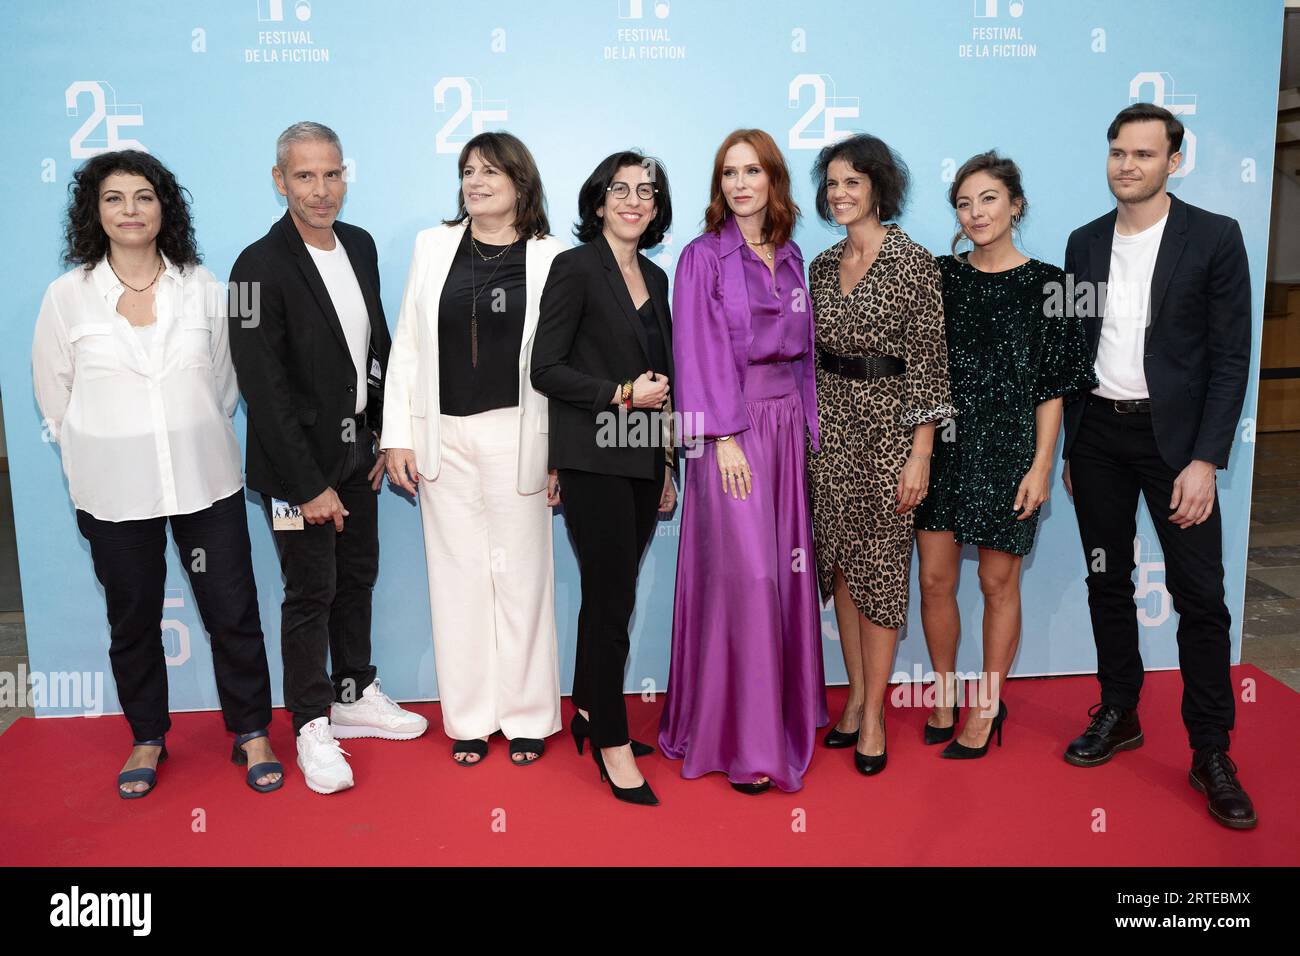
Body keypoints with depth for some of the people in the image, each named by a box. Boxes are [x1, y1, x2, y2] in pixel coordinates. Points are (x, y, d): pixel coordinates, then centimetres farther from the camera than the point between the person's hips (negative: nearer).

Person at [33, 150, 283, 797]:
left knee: (233, 612, 4)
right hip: (114, 493, 0)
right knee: (132, 622, 14)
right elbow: (54, 398, 6)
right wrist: (100, 458, 8)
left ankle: (251, 733, 22)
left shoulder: (203, 288, 0)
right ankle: (147, 739, 33)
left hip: (205, 481, 0)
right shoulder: (67, 295, -2)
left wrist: (195, 442, 9)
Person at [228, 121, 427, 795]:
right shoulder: (261, 267, -18)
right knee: (311, 593, 3)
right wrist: (308, 485, -19)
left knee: (357, 577, 17)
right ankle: (312, 726, 21)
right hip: (299, 463, -7)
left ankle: (354, 695, 35)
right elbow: (263, 387, -20)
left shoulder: (359, 246, 4)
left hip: (355, 451, 7)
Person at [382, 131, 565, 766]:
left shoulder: (549, 257, -1)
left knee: (520, 573, 5)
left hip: (516, 436, -3)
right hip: (445, 437, 3)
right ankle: (470, 719, 22)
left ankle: (526, 717, 21)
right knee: (457, 576, 8)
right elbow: (406, 345, 7)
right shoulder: (433, 246, 9)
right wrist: (398, 436, 2)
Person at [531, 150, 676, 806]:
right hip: (594, 461, -7)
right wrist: (620, 393, -17)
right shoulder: (576, 267, -6)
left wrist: (668, 467, 17)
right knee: (613, 599, -3)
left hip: (642, 462, 7)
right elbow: (545, 369, -10)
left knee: (607, 594, 15)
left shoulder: (655, 277, 15)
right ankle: (613, 744, 9)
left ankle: (589, 714, 29)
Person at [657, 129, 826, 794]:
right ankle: (740, 740, 1)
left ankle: (785, 710, 22)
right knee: (745, 574, -8)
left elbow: (800, 349, 16)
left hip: (787, 422, 6)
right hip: (733, 426, -5)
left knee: (786, 569, 8)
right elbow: (700, 354, -8)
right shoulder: (703, 257, -2)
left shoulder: (790, 257, 14)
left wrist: (808, 426, 9)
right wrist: (724, 437, -15)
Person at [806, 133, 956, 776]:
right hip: (829, 422, 6)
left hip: (886, 422, -6)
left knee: (880, 566, 1)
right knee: (840, 562, 10)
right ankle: (855, 693, 24)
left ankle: (874, 712, 13)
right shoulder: (823, 264, 10)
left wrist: (920, 454, -15)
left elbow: (927, 360, -11)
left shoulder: (912, 260, -8)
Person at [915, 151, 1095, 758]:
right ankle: (945, 697, 26)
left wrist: (1040, 464, -9)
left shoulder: (1044, 285, -3)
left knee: (998, 583, 8)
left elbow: (1052, 385, -3)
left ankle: (987, 708, 23)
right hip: (942, 446, 3)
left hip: (1006, 451, -3)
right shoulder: (942, 276, 6)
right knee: (934, 578, 6)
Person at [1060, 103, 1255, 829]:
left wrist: (1205, 460, -14)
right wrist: (1070, 446, 10)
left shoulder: (1215, 237, -5)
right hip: (1097, 433, 4)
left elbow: (1231, 356, -7)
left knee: (1199, 594, -1)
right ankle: (1119, 715, 26)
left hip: (1173, 435, -4)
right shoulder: (1085, 242, 7)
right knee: (1107, 582, 11)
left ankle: (1212, 752, 11)